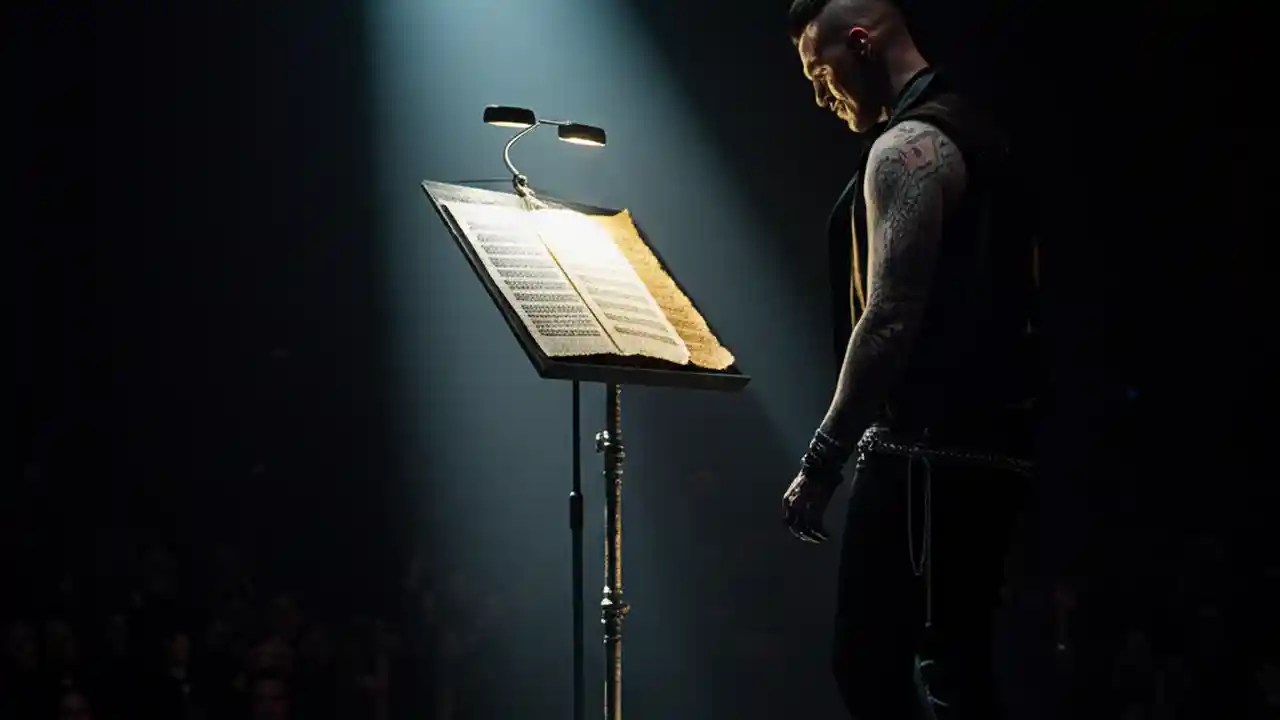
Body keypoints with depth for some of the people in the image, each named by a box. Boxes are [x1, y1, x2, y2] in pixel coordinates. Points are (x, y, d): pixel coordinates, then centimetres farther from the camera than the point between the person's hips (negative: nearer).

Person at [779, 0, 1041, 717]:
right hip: (989, 440, 10)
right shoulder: (975, 133, 20)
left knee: (872, 659, -8)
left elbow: (890, 319, -19)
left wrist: (822, 460, -17)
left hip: (931, 448, -10)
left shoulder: (907, 145, -11)